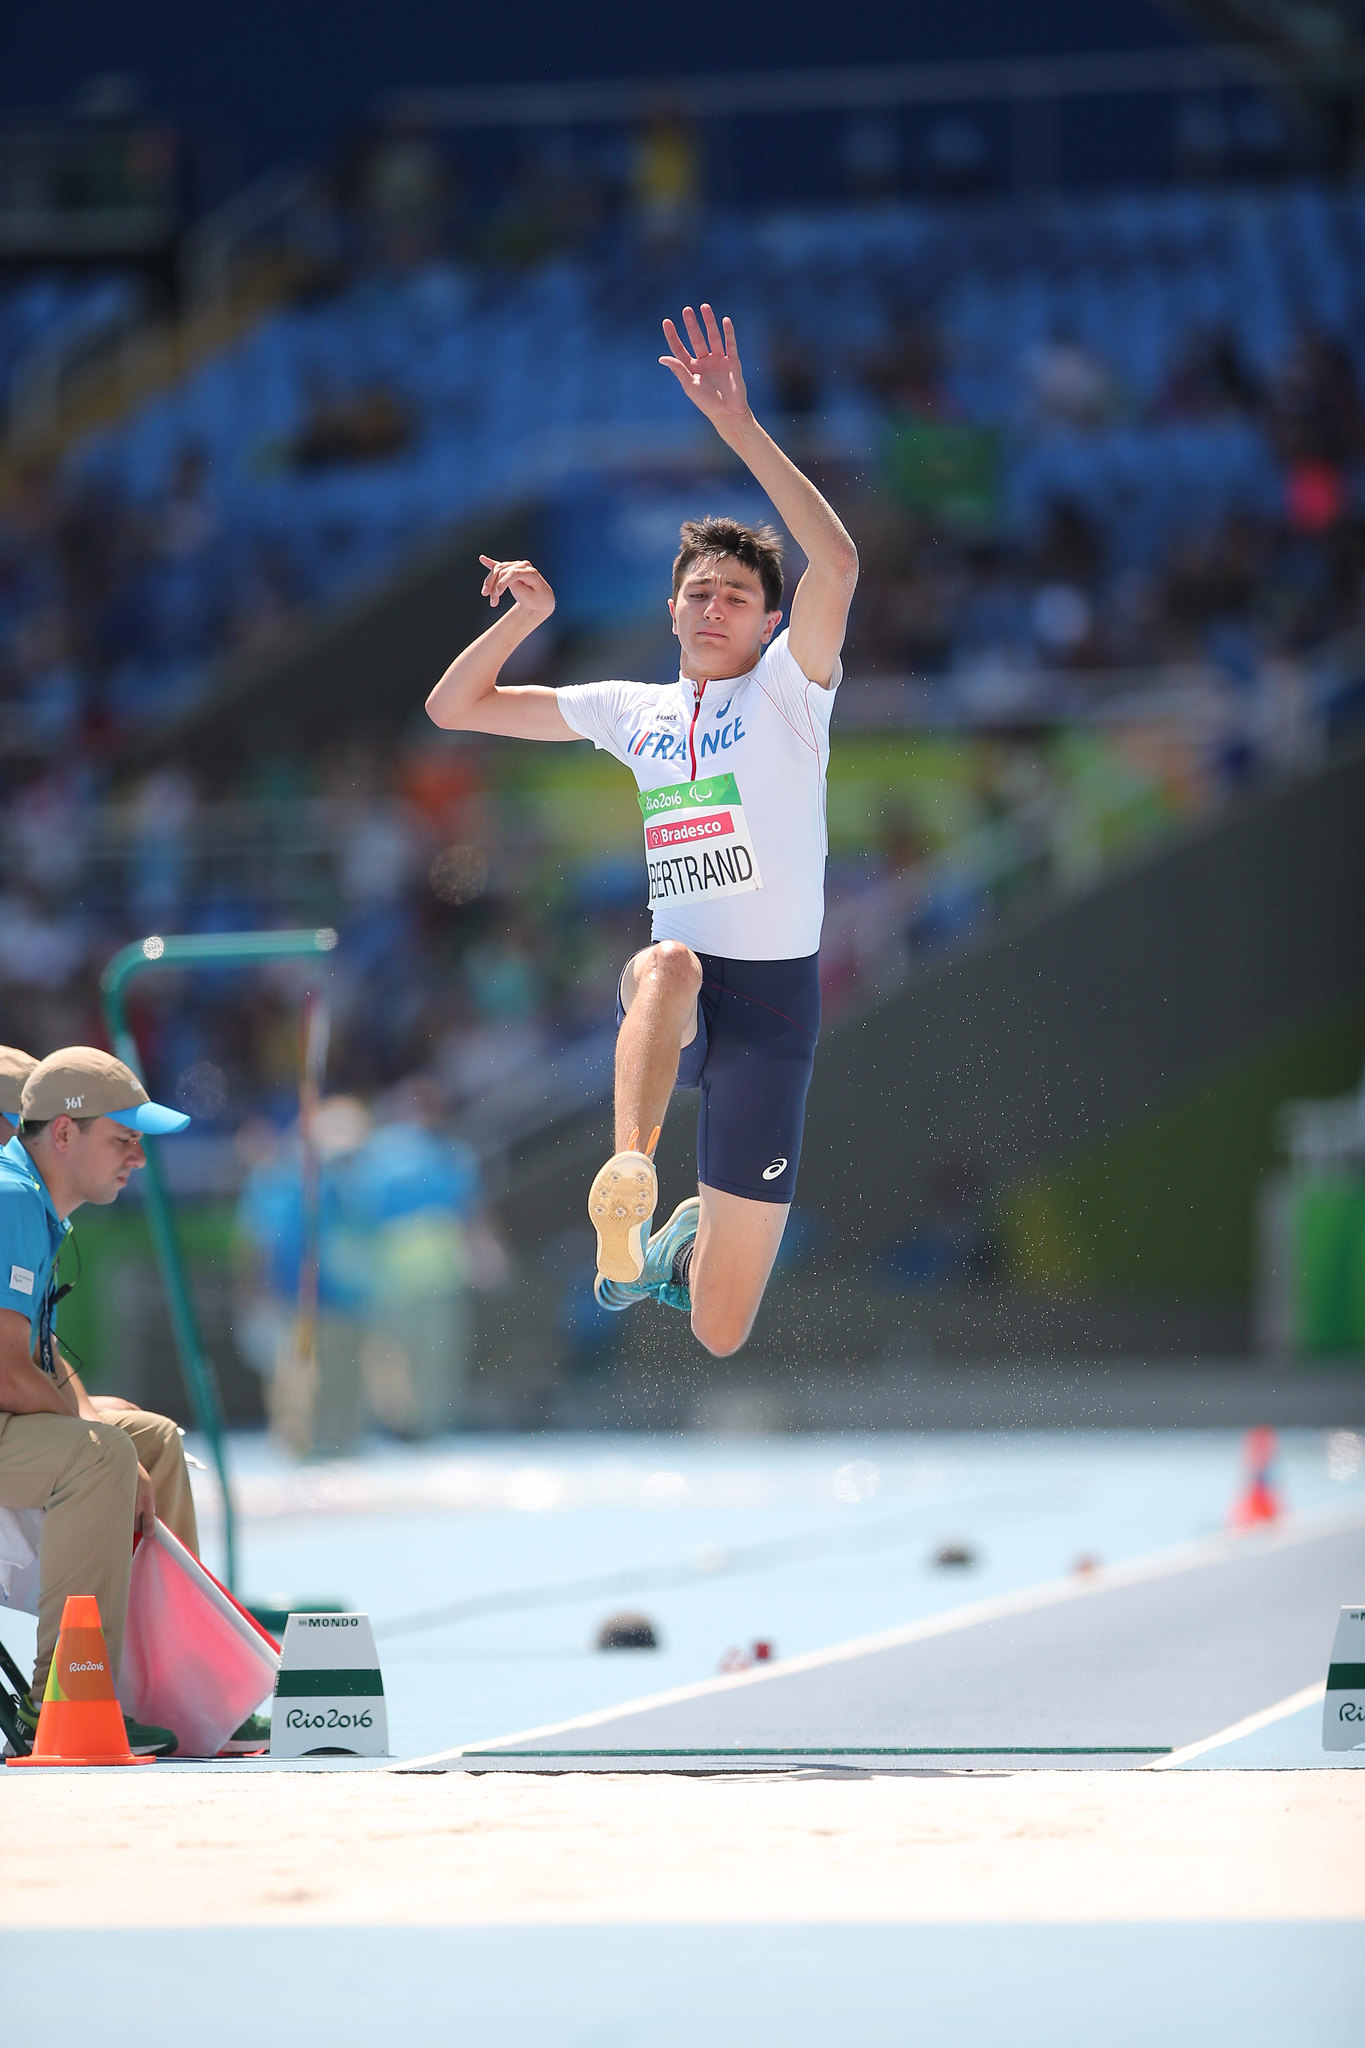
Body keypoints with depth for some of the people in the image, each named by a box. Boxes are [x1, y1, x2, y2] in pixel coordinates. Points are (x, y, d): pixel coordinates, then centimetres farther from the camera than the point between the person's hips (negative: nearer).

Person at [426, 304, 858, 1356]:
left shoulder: (787, 689, -2)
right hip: (672, 996, 2)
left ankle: (692, 1239, 35)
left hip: (774, 996, -2)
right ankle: (627, 1195, -50)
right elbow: (454, 705, 19)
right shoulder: (635, 711, 11)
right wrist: (524, 617, 1)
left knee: (719, 1332, -1)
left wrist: (740, 426, -27)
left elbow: (838, 564, -23)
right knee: (669, 963, -40)